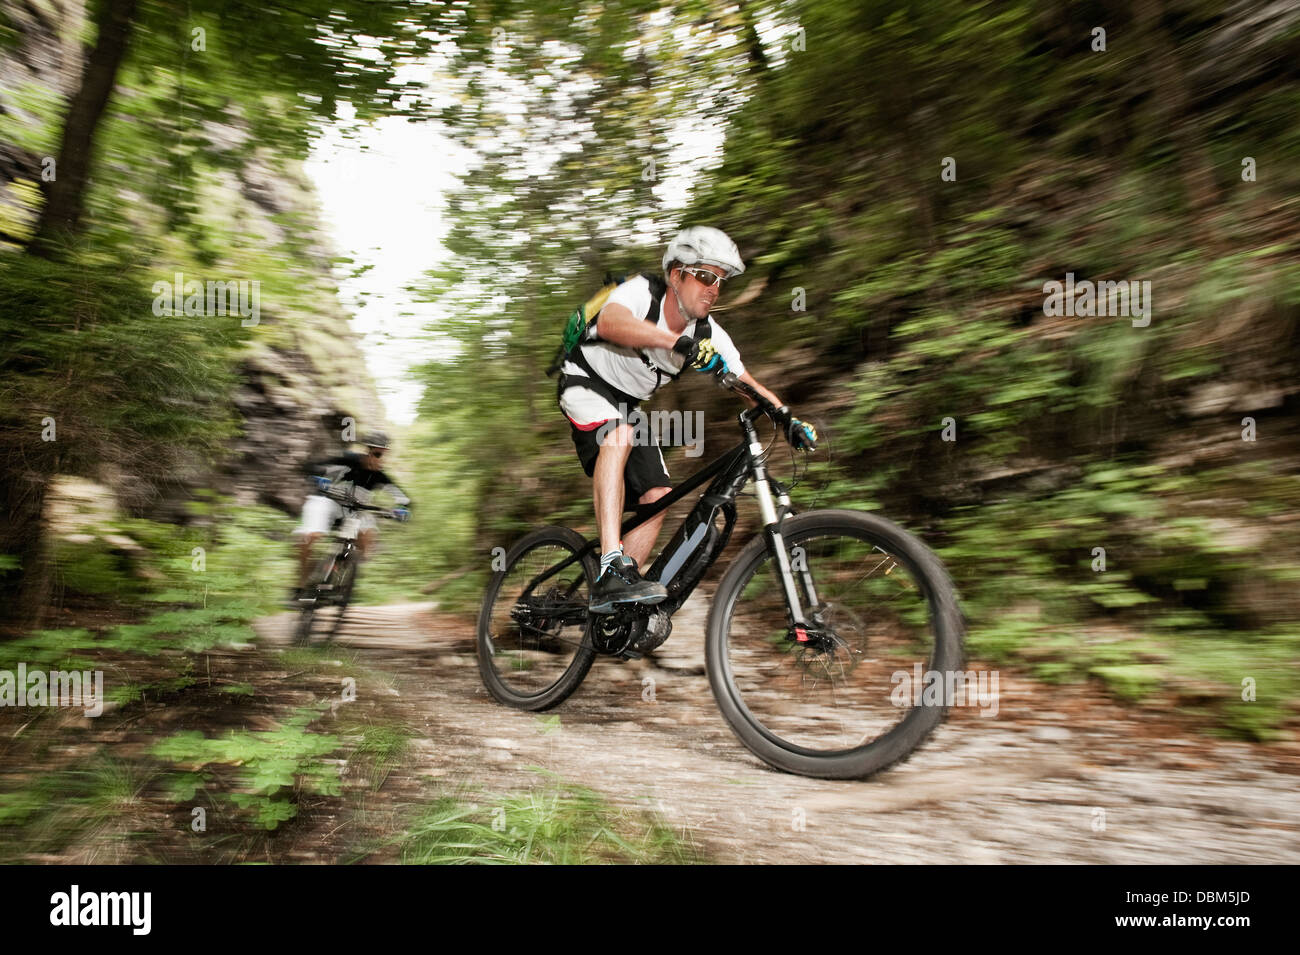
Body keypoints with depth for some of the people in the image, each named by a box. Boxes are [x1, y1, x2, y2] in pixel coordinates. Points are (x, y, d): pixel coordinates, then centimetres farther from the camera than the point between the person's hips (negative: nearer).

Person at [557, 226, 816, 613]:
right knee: (618, 435, -38)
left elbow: (748, 383, -8)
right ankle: (612, 570, -42)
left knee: (658, 499, -6)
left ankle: (614, 599, 4)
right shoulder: (641, 291, -25)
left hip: (628, 404, 6)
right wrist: (679, 342, -61)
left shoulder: (709, 336, -11)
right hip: (585, 382, -6)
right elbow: (609, 323, -48)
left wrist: (787, 417, -27)